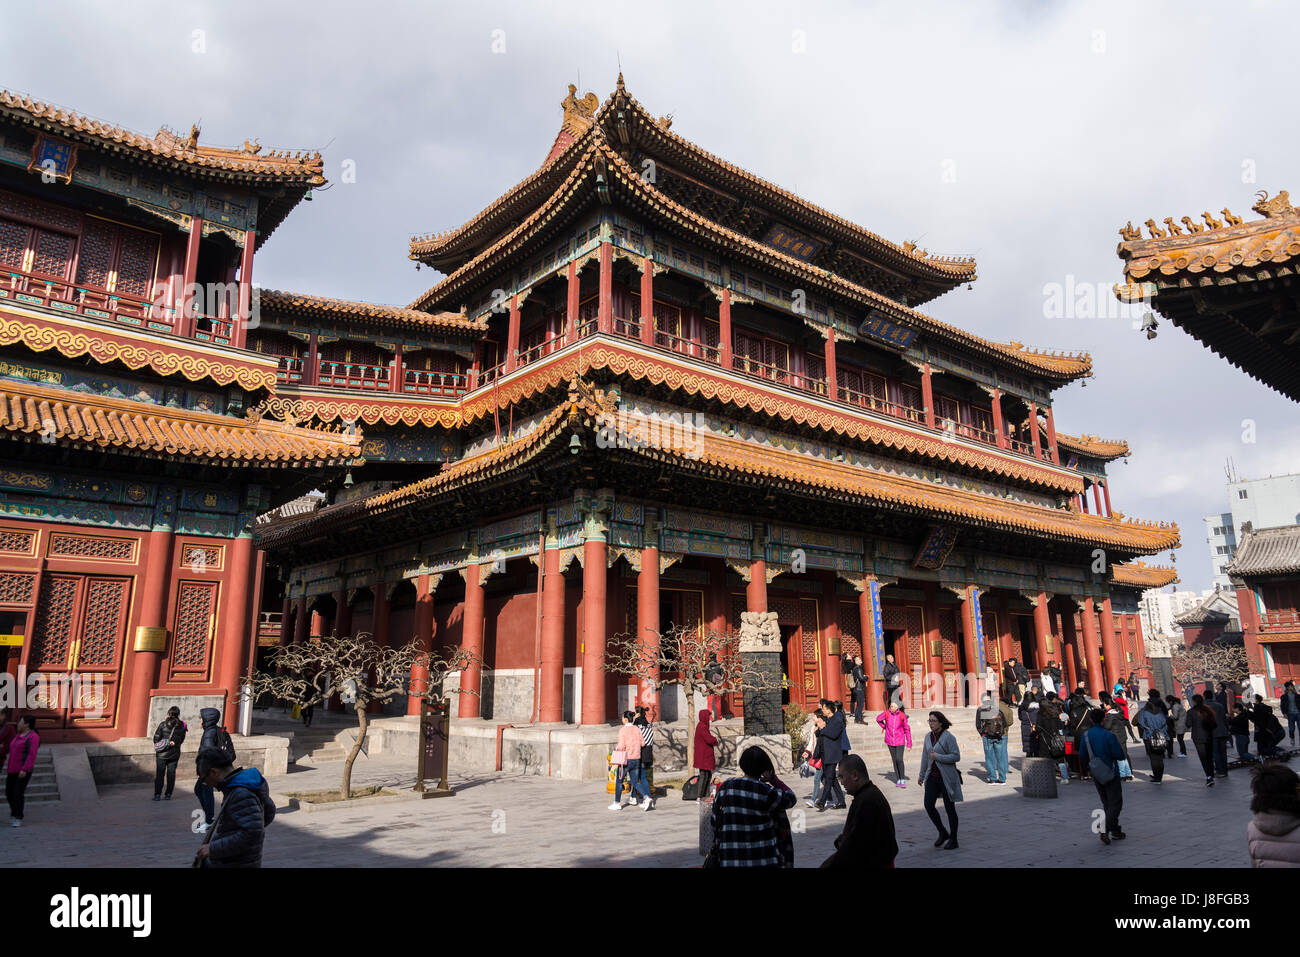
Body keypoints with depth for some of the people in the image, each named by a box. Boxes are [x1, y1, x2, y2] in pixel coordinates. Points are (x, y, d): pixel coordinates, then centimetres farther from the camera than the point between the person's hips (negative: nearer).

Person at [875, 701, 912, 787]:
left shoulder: (902, 716, -10)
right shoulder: (886, 713, -6)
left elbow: (907, 729, -1)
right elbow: (878, 719, 15)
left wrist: (909, 744, 0)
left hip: (900, 741, -2)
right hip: (890, 741, 2)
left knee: (899, 759, -14)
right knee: (894, 760, 6)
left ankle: (903, 779, -1)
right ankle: (898, 780, 16)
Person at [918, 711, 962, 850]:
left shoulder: (948, 737, -12)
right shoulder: (928, 737, 8)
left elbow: (956, 756, -16)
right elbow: (925, 757, 16)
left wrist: (937, 757, -18)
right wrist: (922, 775, 20)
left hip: (947, 777, -6)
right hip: (932, 776, 6)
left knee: (949, 808, 4)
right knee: (928, 805, -1)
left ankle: (953, 840, 18)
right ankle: (943, 833, 19)